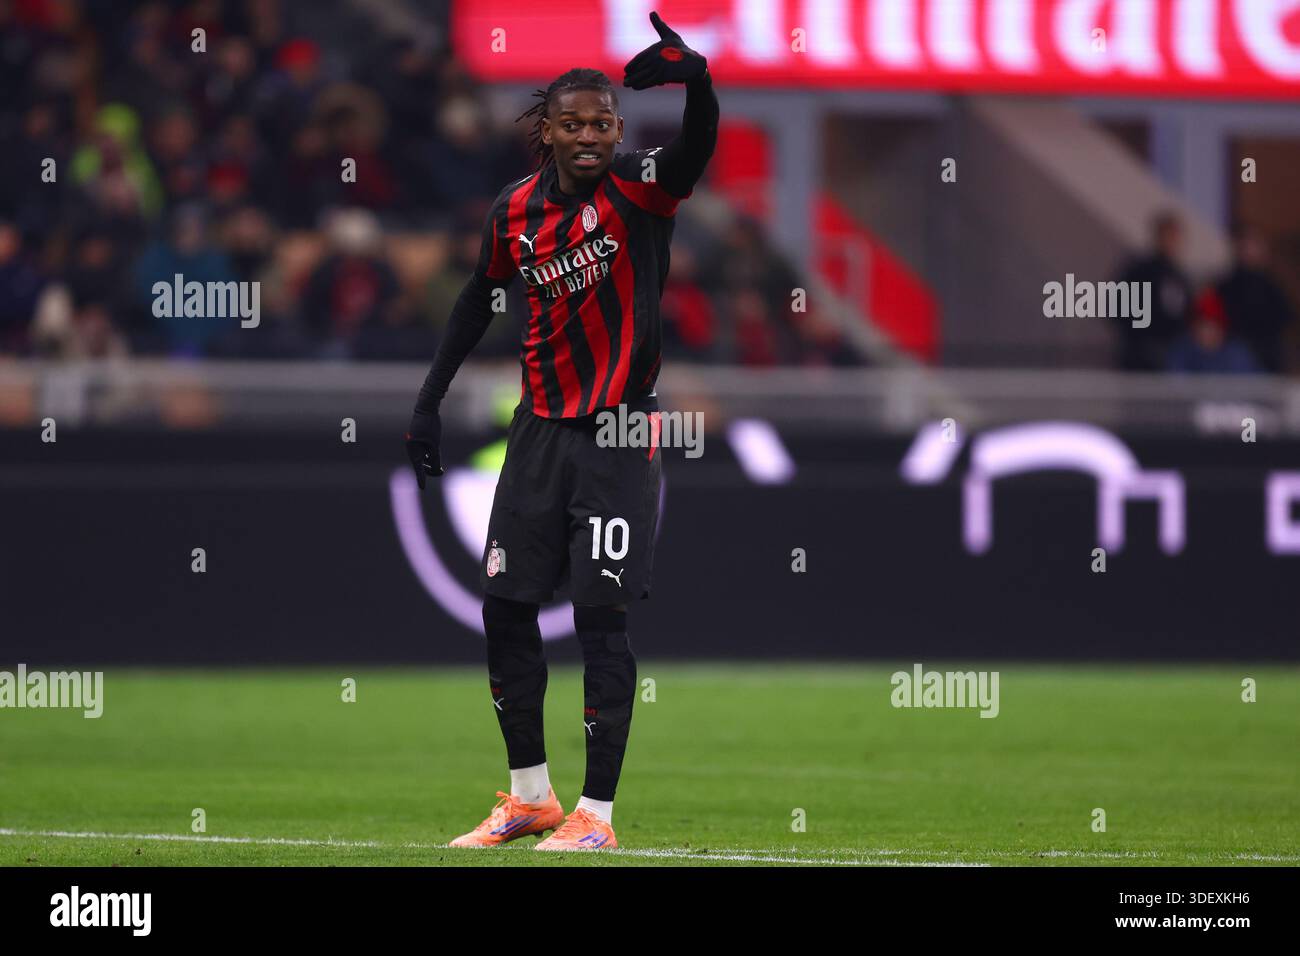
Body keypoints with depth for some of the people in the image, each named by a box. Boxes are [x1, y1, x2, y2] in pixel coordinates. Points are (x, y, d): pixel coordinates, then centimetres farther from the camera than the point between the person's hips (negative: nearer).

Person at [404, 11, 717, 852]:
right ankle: (531, 795, 21)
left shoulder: (640, 189, -11)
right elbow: (479, 303, 17)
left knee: (600, 616, -8)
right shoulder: (516, 211, 3)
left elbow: (698, 144, -31)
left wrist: (695, 77, -52)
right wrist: (431, 400, 16)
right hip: (542, 427, 5)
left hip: (620, 433, -5)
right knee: (505, 608, 6)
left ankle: (597, 812, -2)